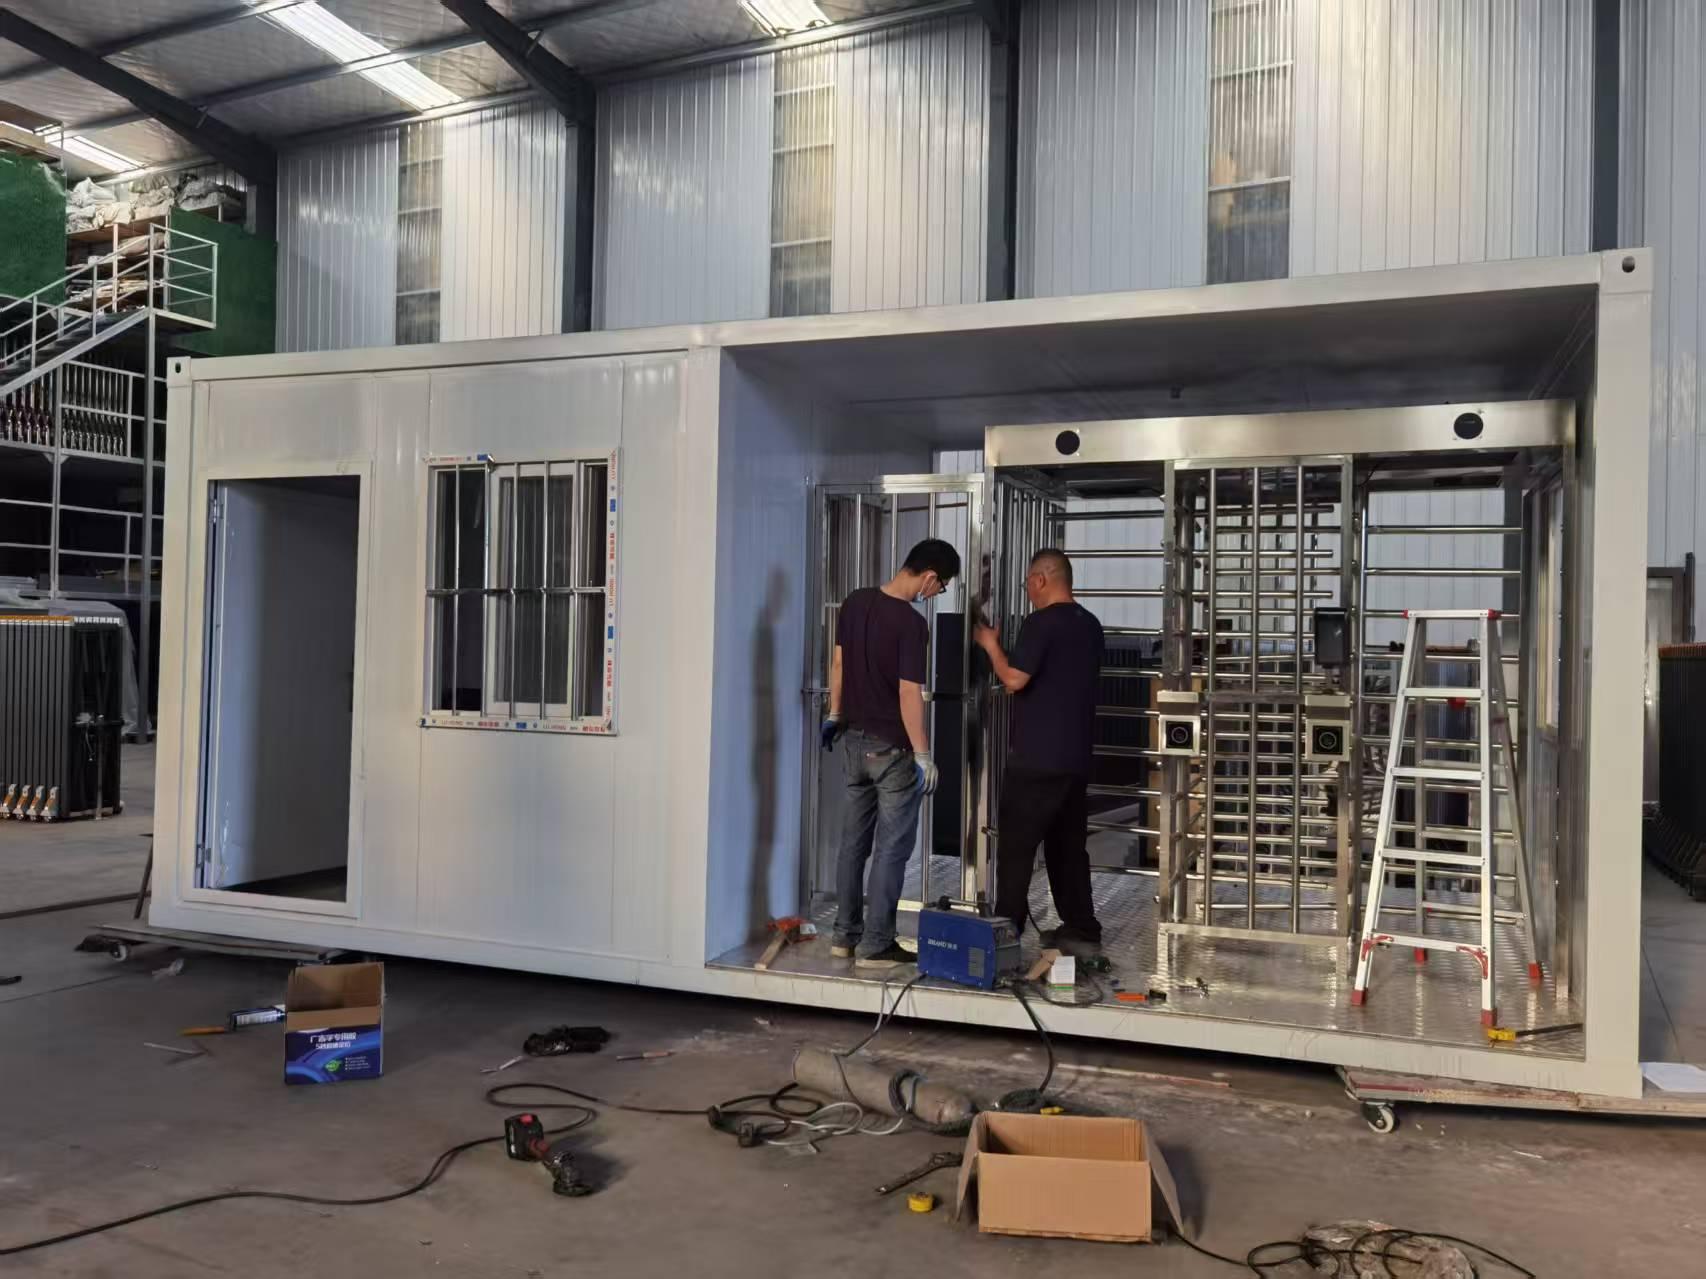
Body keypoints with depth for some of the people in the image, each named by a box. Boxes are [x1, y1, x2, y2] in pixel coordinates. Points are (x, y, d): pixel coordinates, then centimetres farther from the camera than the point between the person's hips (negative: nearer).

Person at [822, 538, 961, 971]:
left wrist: (834, 715, 22)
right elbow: (909, 695, -21)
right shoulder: (911, 624, -20)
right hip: (891, 747, -7)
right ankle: (875, 946, 7)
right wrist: (923, 755, -14)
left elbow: (838, 663, 11)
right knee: (892, 847, 3)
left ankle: (844, 934, 23)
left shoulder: (854, 602, 2)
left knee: (854, 839, 15)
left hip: (854, 738, 7)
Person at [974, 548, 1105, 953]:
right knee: (1068, 845, 14)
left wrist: (991, 645, -2)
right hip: (1076, 756, 8)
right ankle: (1081, 931, 17)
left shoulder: (1041, 622, -14)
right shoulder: (1090, 625, 12)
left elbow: (1014, 680, -17)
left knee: (1016, 846, -1)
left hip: (1037, 757, -8)